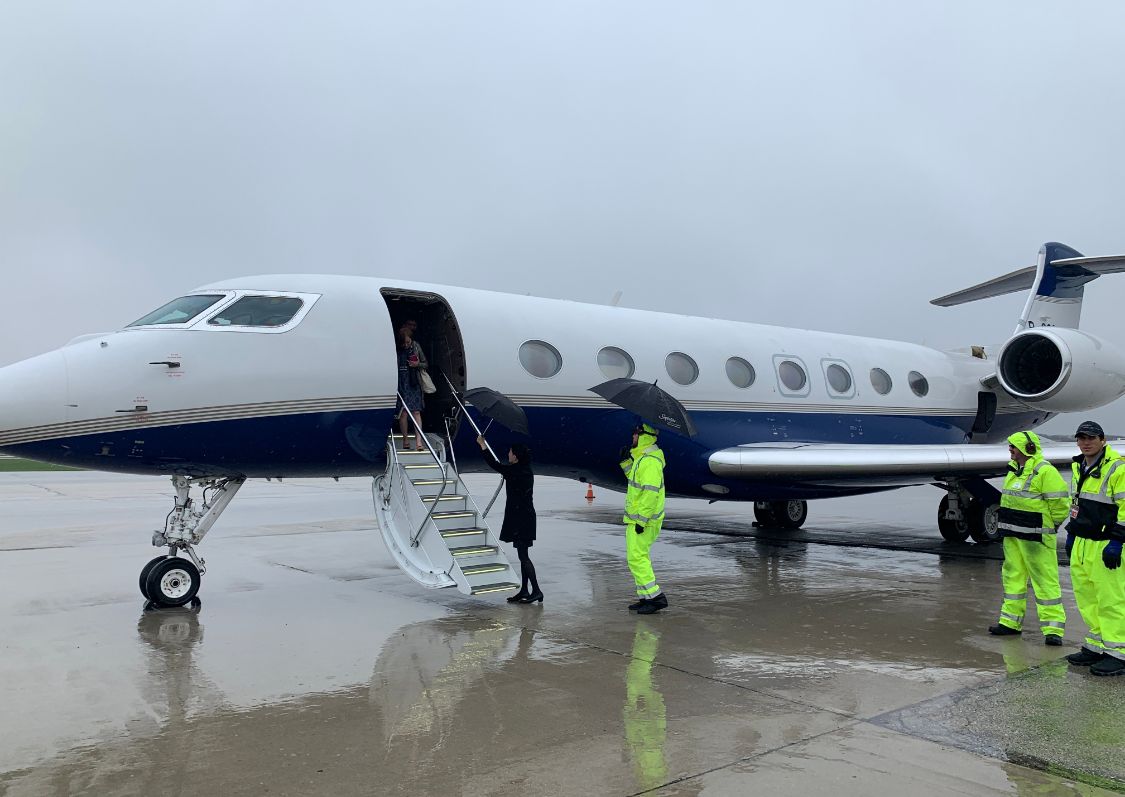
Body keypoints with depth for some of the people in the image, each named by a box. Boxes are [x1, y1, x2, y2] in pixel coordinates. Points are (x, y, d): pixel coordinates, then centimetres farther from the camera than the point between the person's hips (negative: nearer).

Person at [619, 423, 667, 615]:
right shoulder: (642, 457, 13)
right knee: (638, 557, 15)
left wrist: (641, 519, -24)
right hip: (638, 517, 11)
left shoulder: (650, 461, -20)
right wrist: (626, 462, 15)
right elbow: (635, 479, 27)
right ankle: (646, 598, 21)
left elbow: (651, 492, -25)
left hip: (643, 519, -11)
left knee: (637, 558, -9)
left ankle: (655, 597, -6)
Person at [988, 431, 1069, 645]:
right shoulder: (1013, 469, 13)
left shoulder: (1045, 472, -15)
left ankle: (1053, 628, 0)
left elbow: (1060, 503, -14)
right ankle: (1011, 622, 23)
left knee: (1045, 580, -5)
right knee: (1013, 577, 14)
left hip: (1036, 537, -9)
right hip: (1012, 535, 9)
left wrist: (1048, 527, -5)